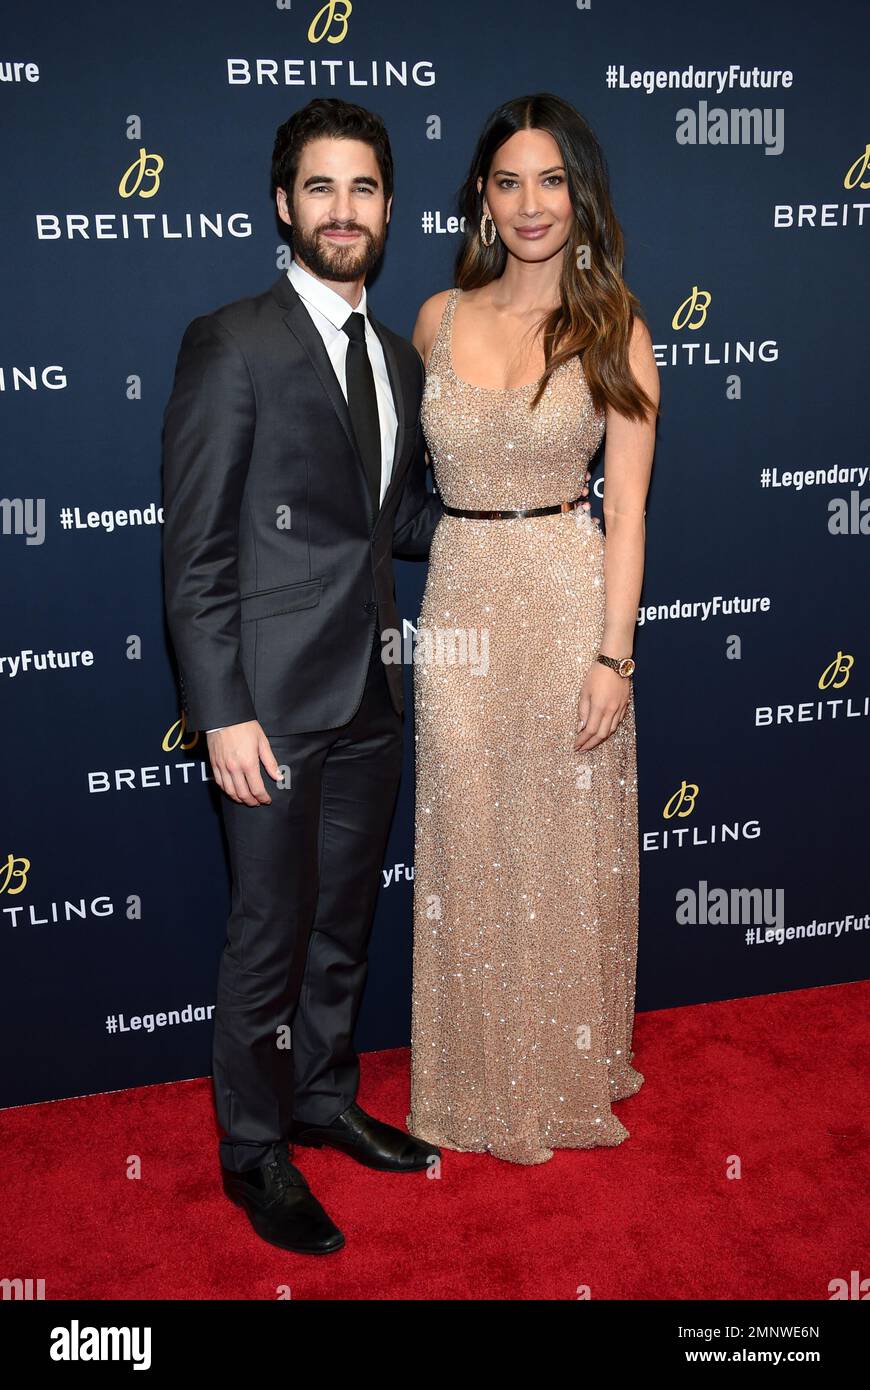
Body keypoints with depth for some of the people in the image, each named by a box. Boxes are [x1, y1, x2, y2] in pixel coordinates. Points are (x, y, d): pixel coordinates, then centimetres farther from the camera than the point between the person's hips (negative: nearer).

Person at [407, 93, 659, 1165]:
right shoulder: (440, 319, 6)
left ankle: (569, 1073, 30)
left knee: (564, 845, 7)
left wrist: (613, 654, -12)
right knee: (469, 842, 9)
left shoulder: (614, 332, -2)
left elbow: (627, 509, -5)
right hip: (460, 602, 3)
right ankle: (483, 1079, 29)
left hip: (569, 601, -2)